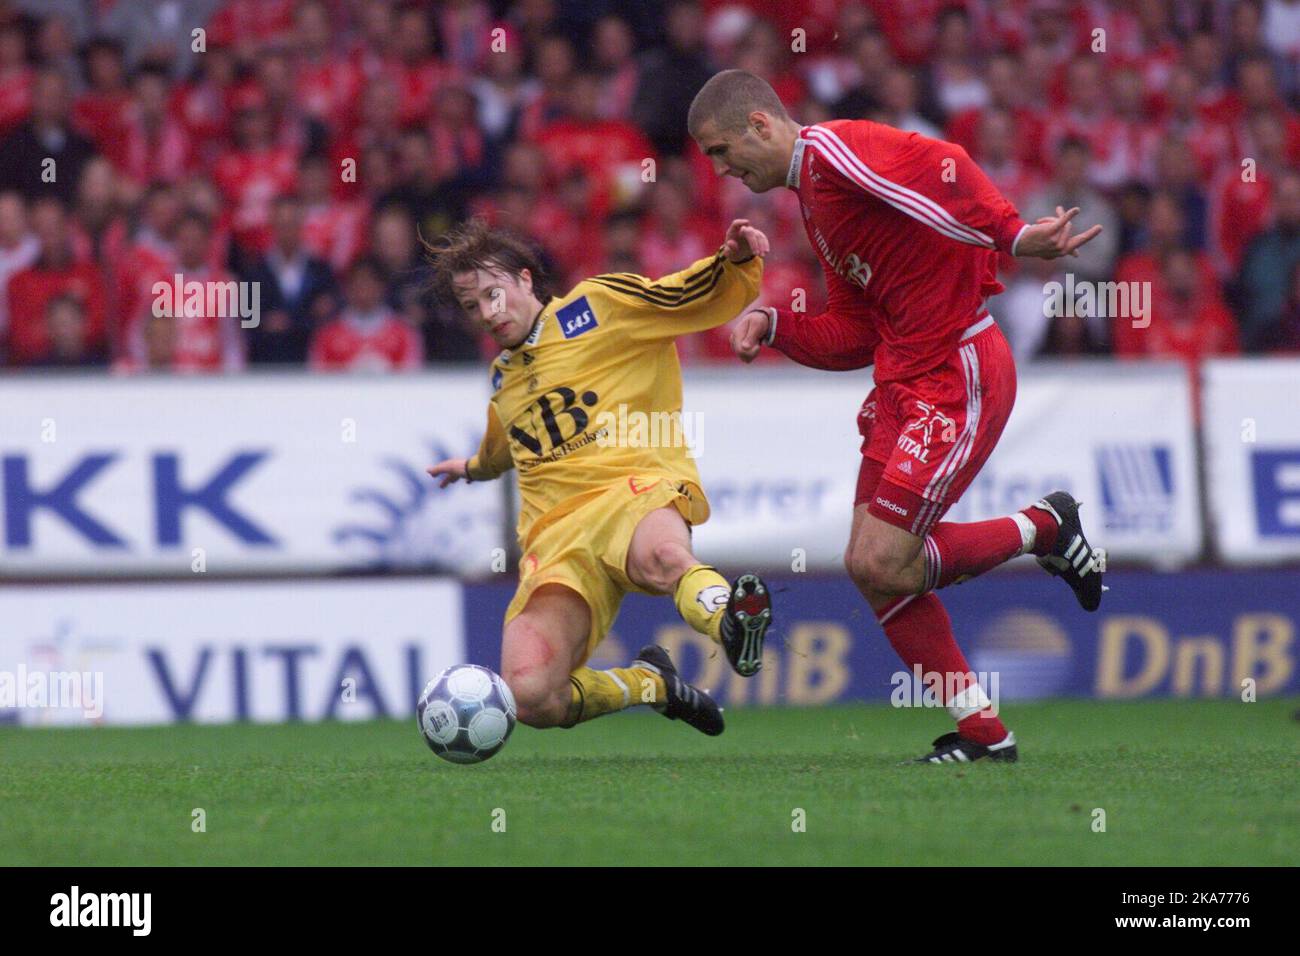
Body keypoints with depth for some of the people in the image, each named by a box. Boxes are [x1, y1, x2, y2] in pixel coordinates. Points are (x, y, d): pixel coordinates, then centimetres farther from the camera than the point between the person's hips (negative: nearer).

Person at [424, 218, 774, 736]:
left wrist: (738, 261, -12)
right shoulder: (502, 378, 29)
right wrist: (474, 468, 72)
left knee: (661, 555, -46)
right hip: (557, 534, 5)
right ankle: (651, 683, 4)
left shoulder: (597, 306, 11)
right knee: (530, 696, -19)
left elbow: (707, 297, 8)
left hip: (637, 488, -5)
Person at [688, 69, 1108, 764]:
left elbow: (941, 167, -28)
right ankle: (981, 732, 13)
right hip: (903, 380, 10)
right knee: (870, 567, 5)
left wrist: (1012, 235, -37)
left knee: (880, 564, -12)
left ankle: (1045, 528, 9)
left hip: (955, 378, -10)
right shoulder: (812, 192, 20)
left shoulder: (834, 150, -11)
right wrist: (772, 326, 6)